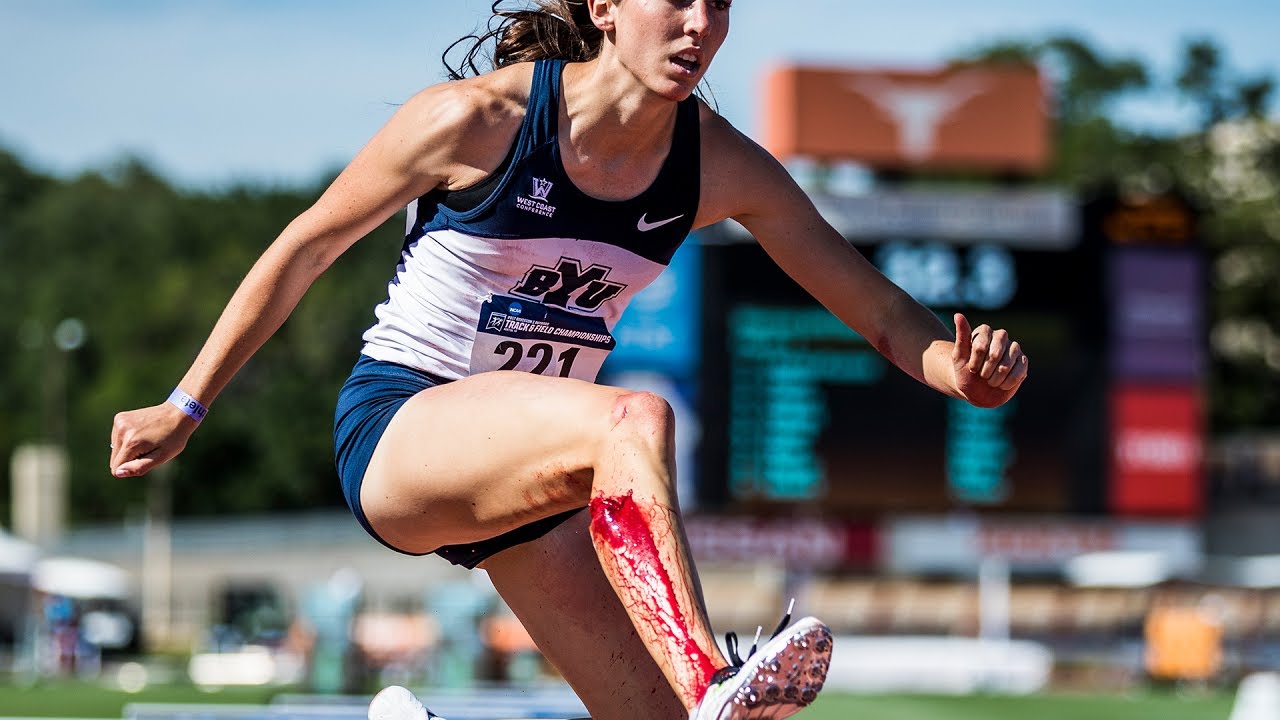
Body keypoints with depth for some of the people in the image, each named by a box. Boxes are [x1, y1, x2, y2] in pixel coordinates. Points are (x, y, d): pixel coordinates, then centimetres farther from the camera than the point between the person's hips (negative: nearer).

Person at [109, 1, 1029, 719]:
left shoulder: (720, 167, -3)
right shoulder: (478, 119, -15)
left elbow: (878, 309, -1)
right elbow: (306, 247, -4)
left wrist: (961, 369, -24)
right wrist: (185, 409, 1)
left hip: (534, 465, 6)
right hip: (398, 431, -6)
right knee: (634, 420, -35)